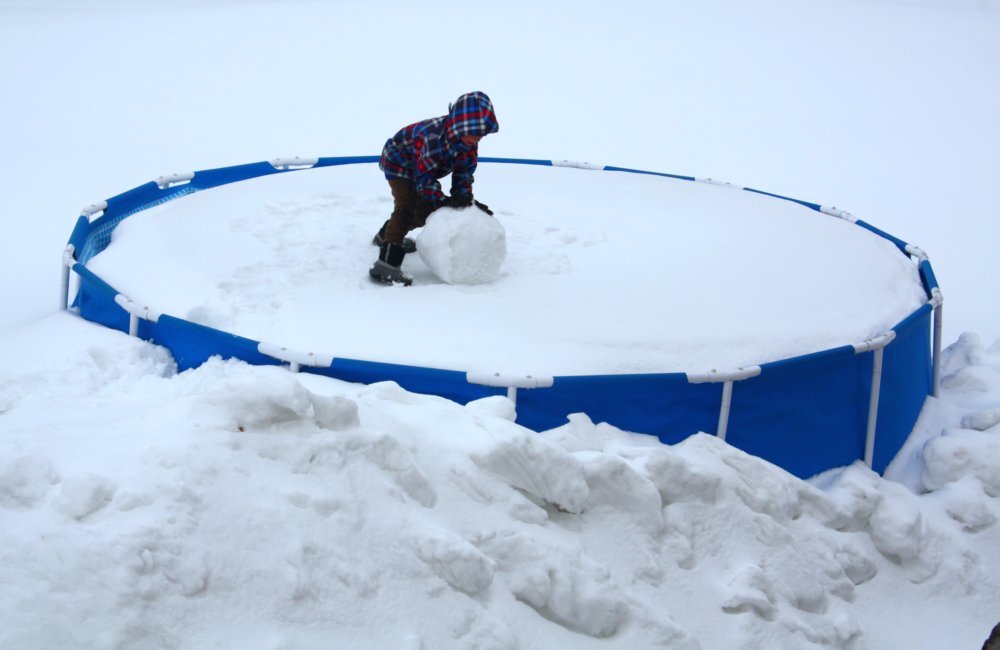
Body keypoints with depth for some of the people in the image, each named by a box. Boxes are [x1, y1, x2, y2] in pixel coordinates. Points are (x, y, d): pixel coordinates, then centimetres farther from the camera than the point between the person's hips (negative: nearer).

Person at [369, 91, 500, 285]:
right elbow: (424, 177, -40)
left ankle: (386, 235, 44)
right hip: (398, 161, -8)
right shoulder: (432, 137, -44)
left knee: (424, 210, 17)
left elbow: (464, 174, -14)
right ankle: (386, 265, -35)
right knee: (406, 207, -26)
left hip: (420, 168, 8)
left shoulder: (470, 143, -20)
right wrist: (443, 200, -45)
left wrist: (466, 198, -29)